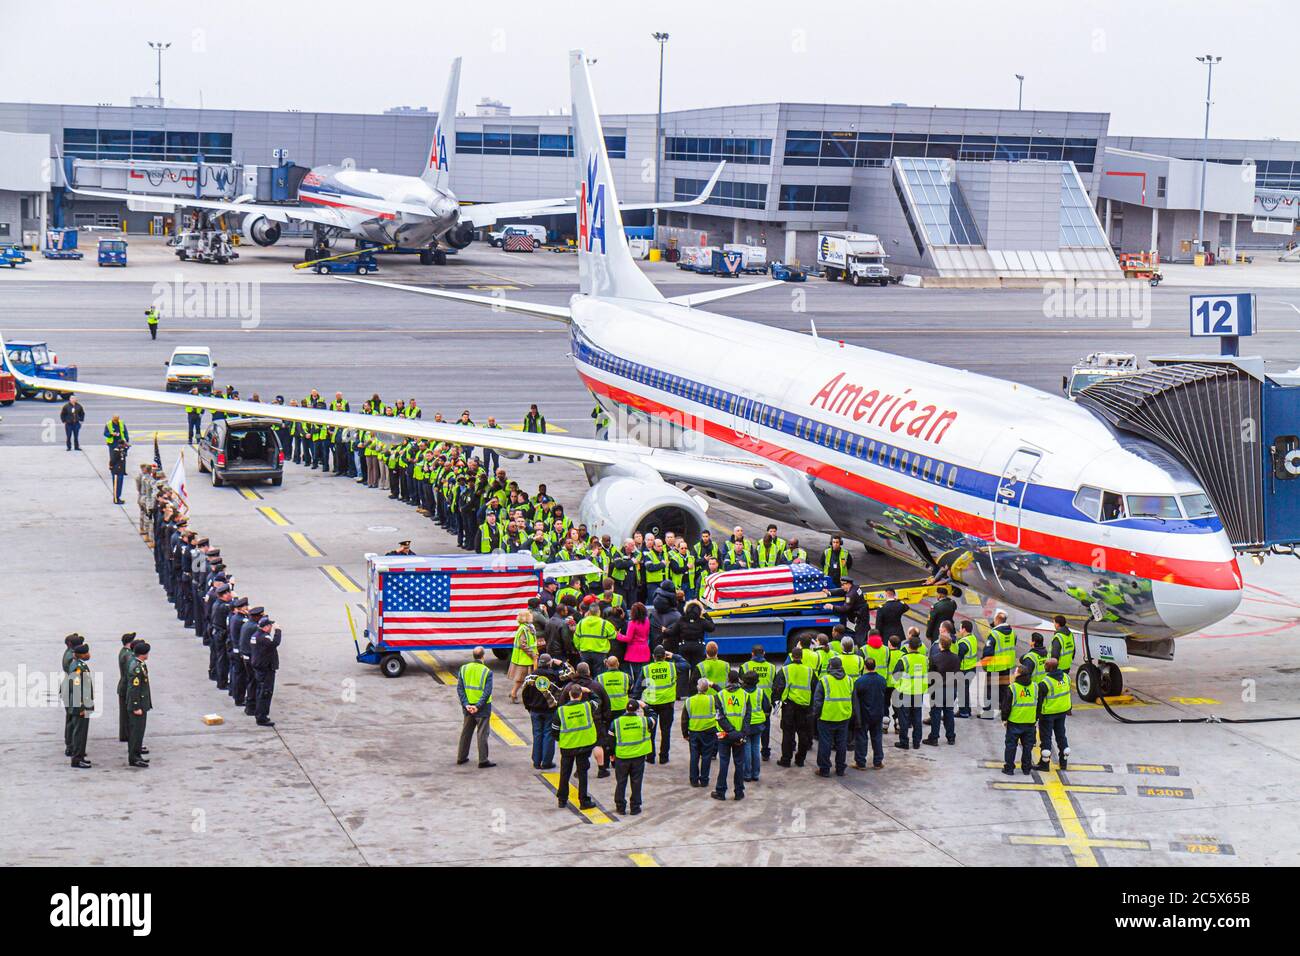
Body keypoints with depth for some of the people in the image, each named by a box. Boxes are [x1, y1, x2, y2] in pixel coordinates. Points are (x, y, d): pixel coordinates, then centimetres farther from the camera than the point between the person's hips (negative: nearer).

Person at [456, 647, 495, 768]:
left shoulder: (463, 669, 0)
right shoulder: (487, 672, -12)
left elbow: (459, 688, -3)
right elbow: (487, 692, -17)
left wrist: (466, 704, -7)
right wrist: (478, 706, -16)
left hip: (468, 707, 4)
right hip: (482, 708, -4)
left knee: (466, 732, 17)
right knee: (482, 733, 0)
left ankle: (461, 757, 24)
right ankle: (483, 760, -1)